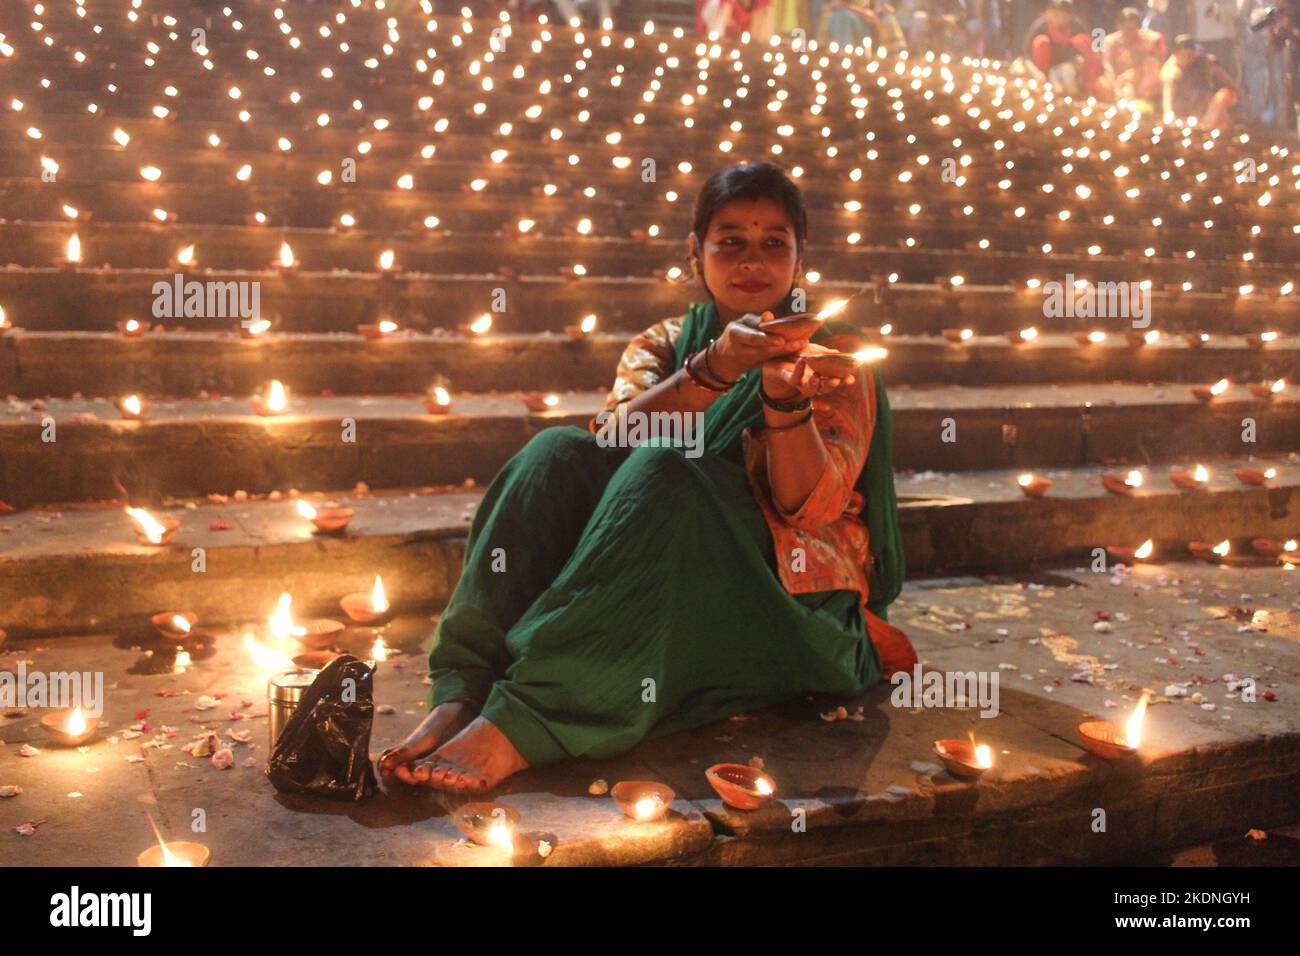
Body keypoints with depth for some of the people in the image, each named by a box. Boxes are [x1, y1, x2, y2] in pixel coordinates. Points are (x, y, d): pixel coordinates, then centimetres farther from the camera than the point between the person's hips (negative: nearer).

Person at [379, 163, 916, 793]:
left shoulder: (835, 353, 8)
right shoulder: (662, 345, 17)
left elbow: (808, 503, -7)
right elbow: (615, 438, -7)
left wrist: (784, 396, -24)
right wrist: (714, 369, -23)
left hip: (789, 595, -3)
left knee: (661, 473, -31)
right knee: (561, 454, -22)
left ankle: (522, 724, -45)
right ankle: (460, 697, -36)